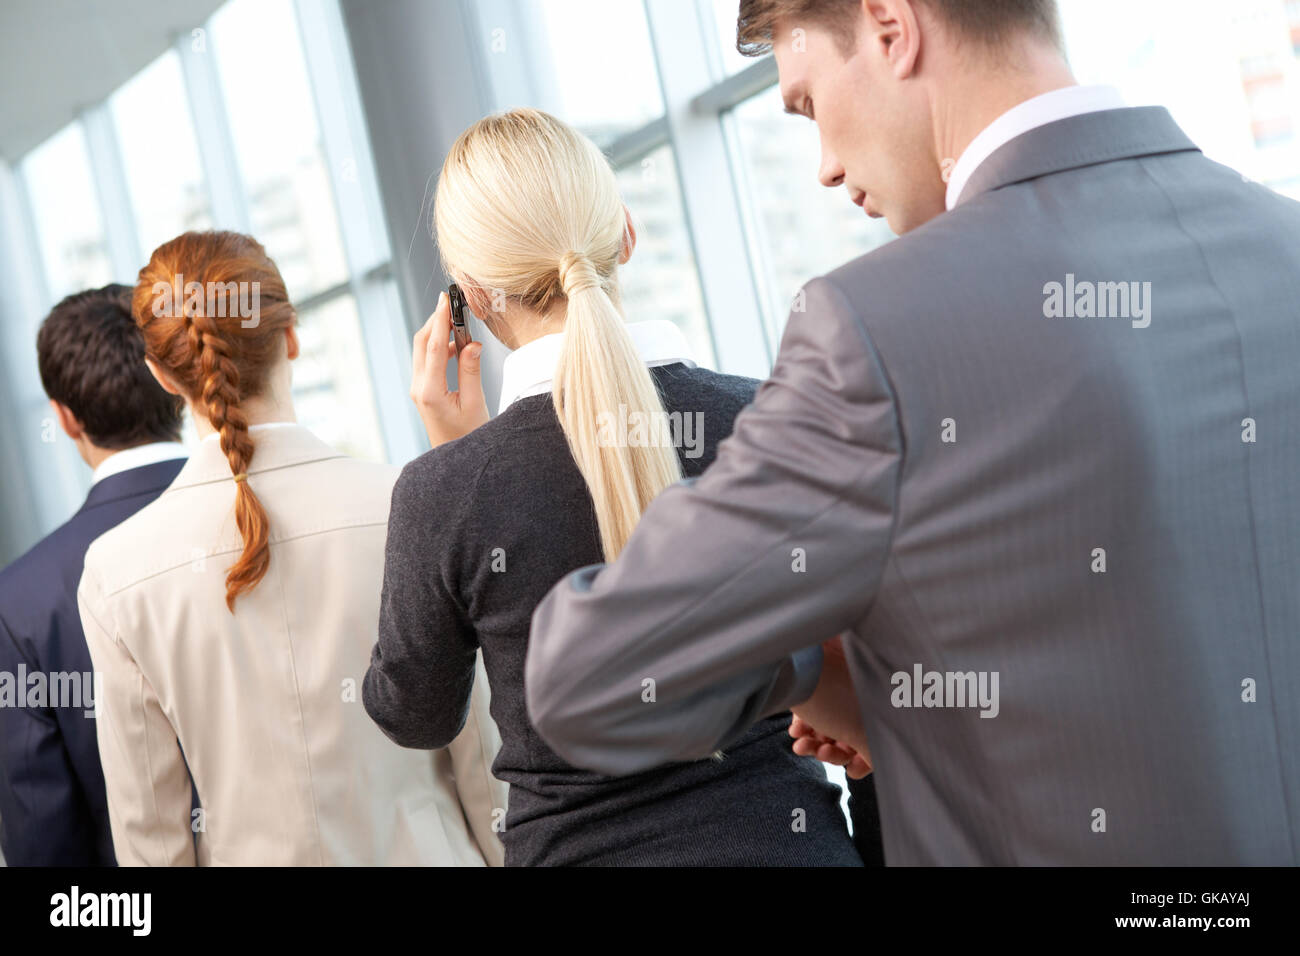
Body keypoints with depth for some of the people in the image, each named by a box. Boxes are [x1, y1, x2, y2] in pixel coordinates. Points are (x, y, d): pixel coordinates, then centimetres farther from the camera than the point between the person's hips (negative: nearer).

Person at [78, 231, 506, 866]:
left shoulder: (116, 571, -10)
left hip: (251, 856, 2)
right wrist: (522, 856, 6)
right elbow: (488, 759, -7)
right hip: (427, 852, -1)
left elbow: (147, 824, -3)